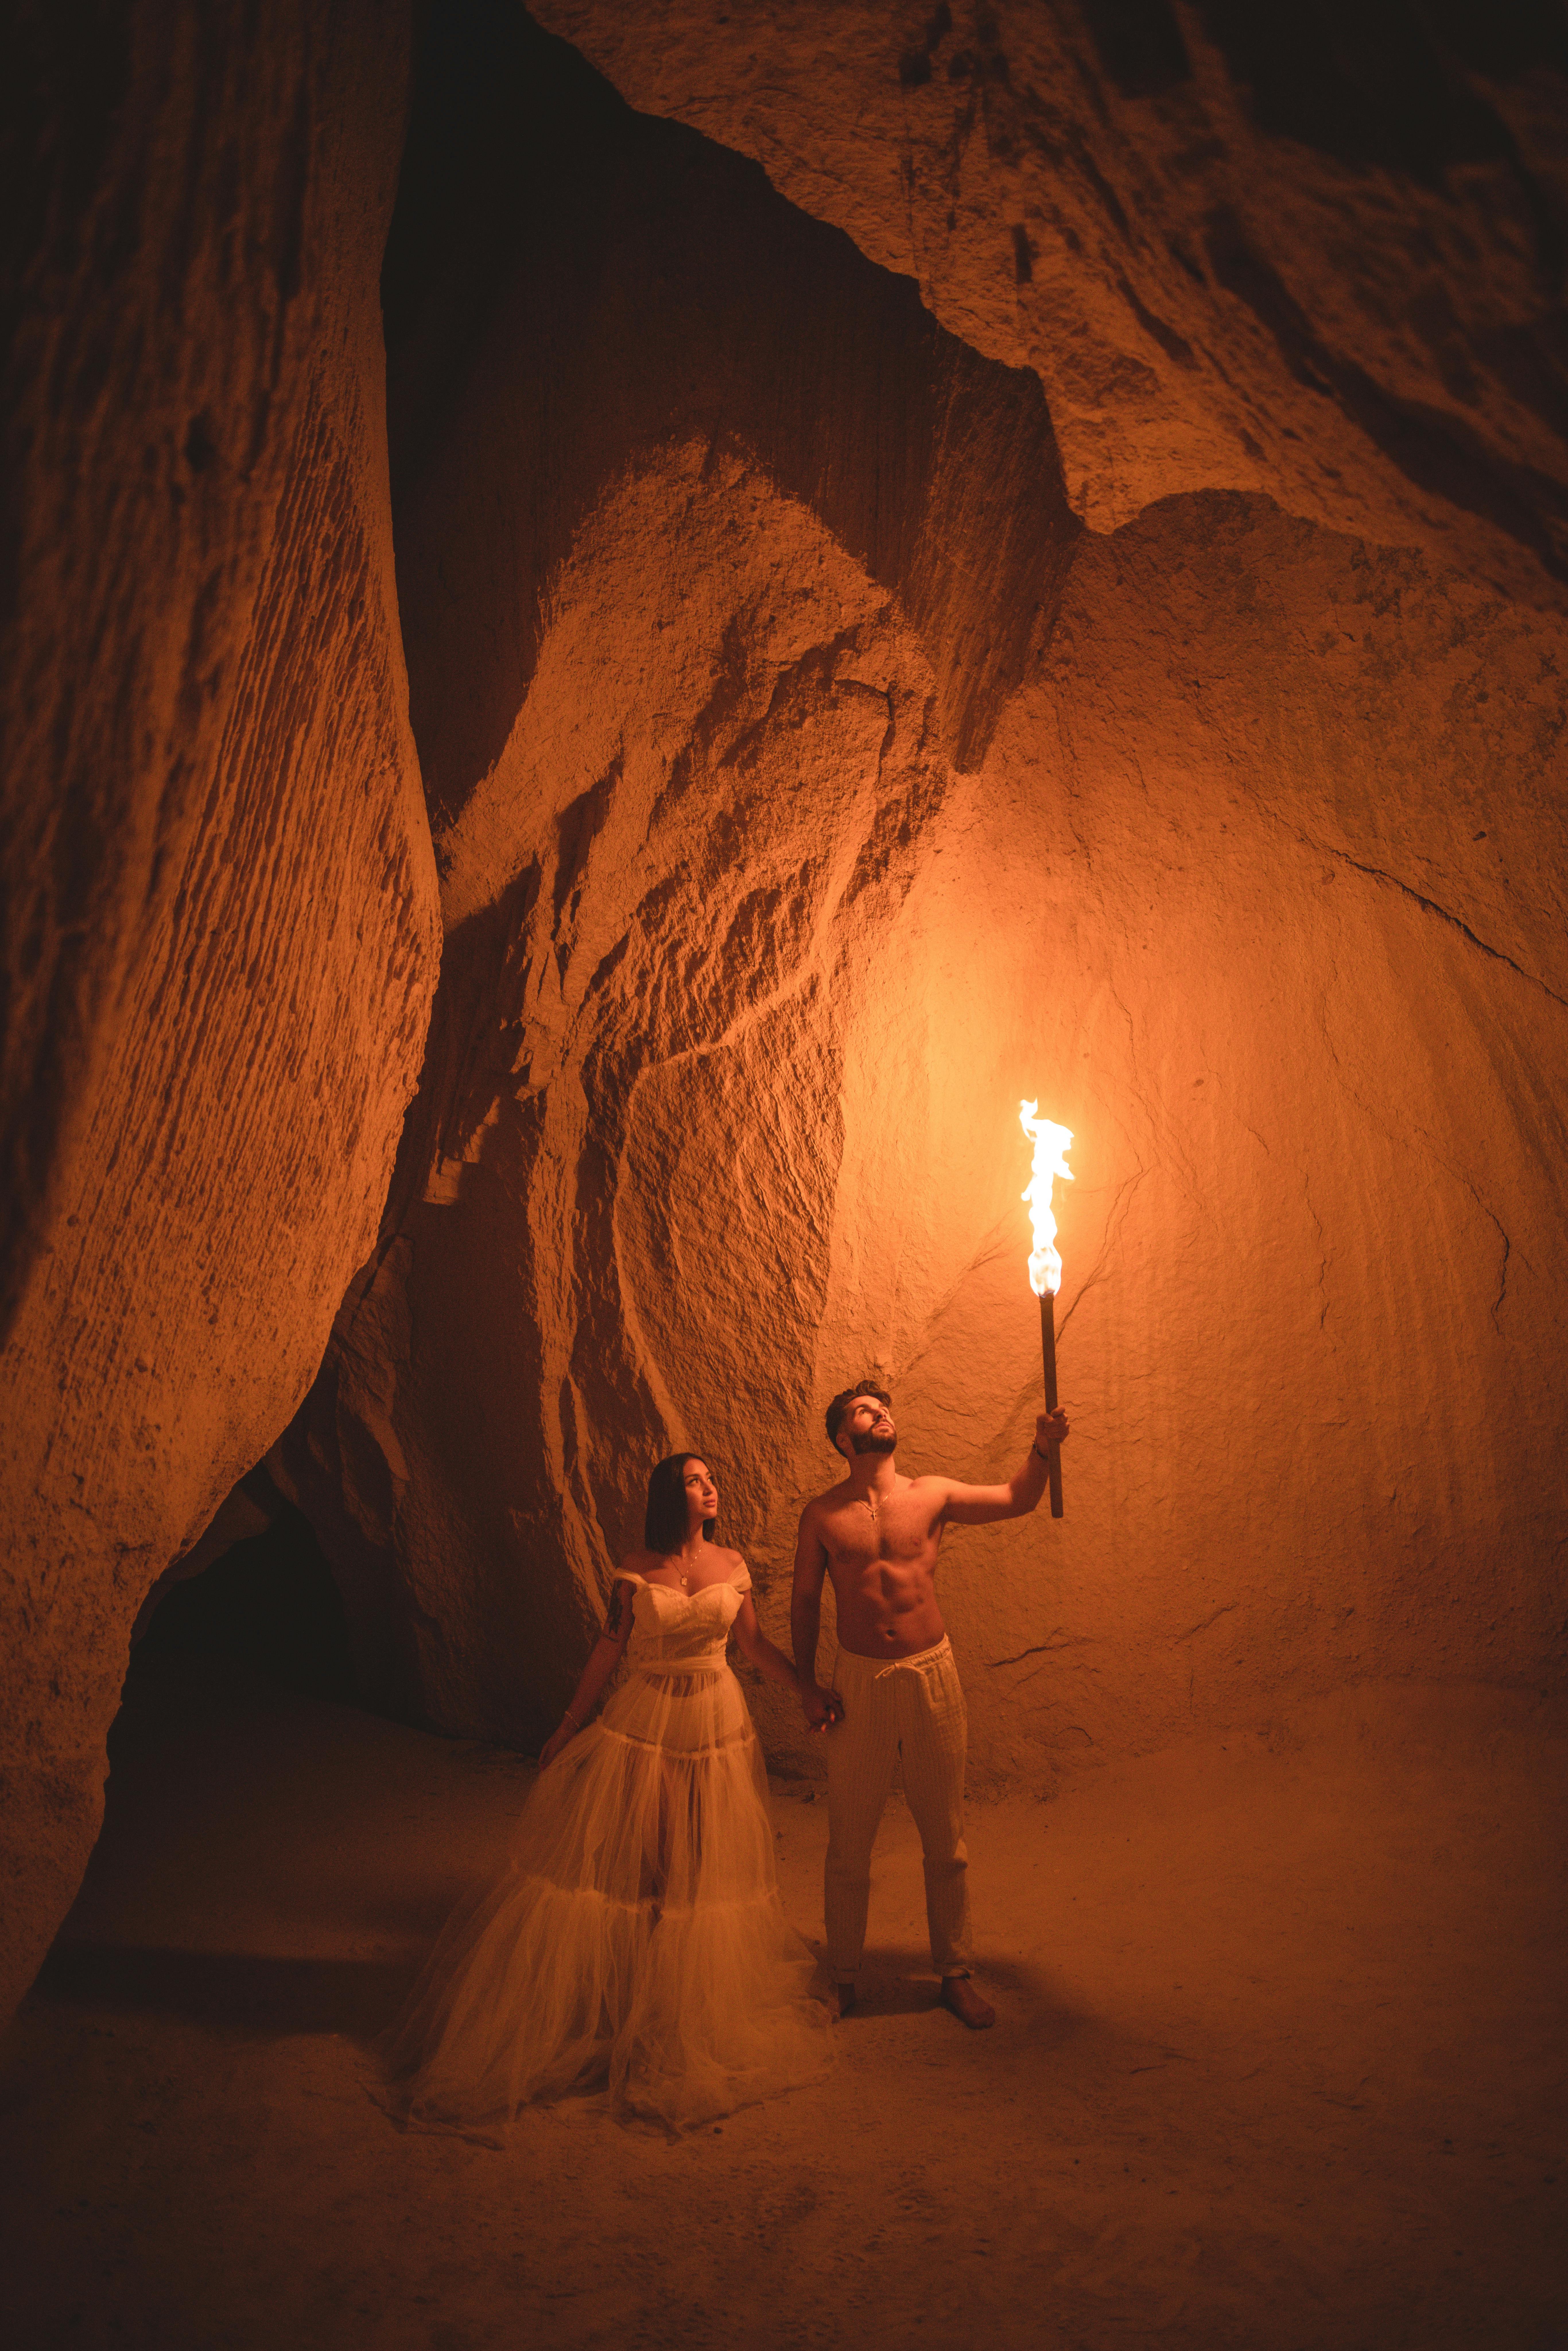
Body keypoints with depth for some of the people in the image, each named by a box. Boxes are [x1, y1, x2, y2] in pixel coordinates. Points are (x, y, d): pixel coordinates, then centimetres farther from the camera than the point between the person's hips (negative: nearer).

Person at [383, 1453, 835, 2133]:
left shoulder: (731, 1564, -2)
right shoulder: (637, 1572, -9)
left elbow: (757, 1646, 6)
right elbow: (607, 1652, -3)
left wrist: (811, 1690, 3)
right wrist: (569, 1728, 1)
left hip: (716, 1726, 3)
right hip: (644, 1722, -2)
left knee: (703, 1868, 13)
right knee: (612, 1861, 5)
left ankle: (696, 2009, 31)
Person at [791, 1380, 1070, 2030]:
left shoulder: (933, 1495, 0)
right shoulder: (822, 1514, -2)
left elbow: (1017, 1500, 5)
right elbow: (805, 1601, 5)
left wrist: (1042, 1449, -12)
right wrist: (807, 1685, 1)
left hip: (932, 1675, 1)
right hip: (859, 1683, -1)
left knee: (945, 1841, 13)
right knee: (849, 1841, 10)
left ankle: (954, 1974, 32)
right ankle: (843, 1976, 30)